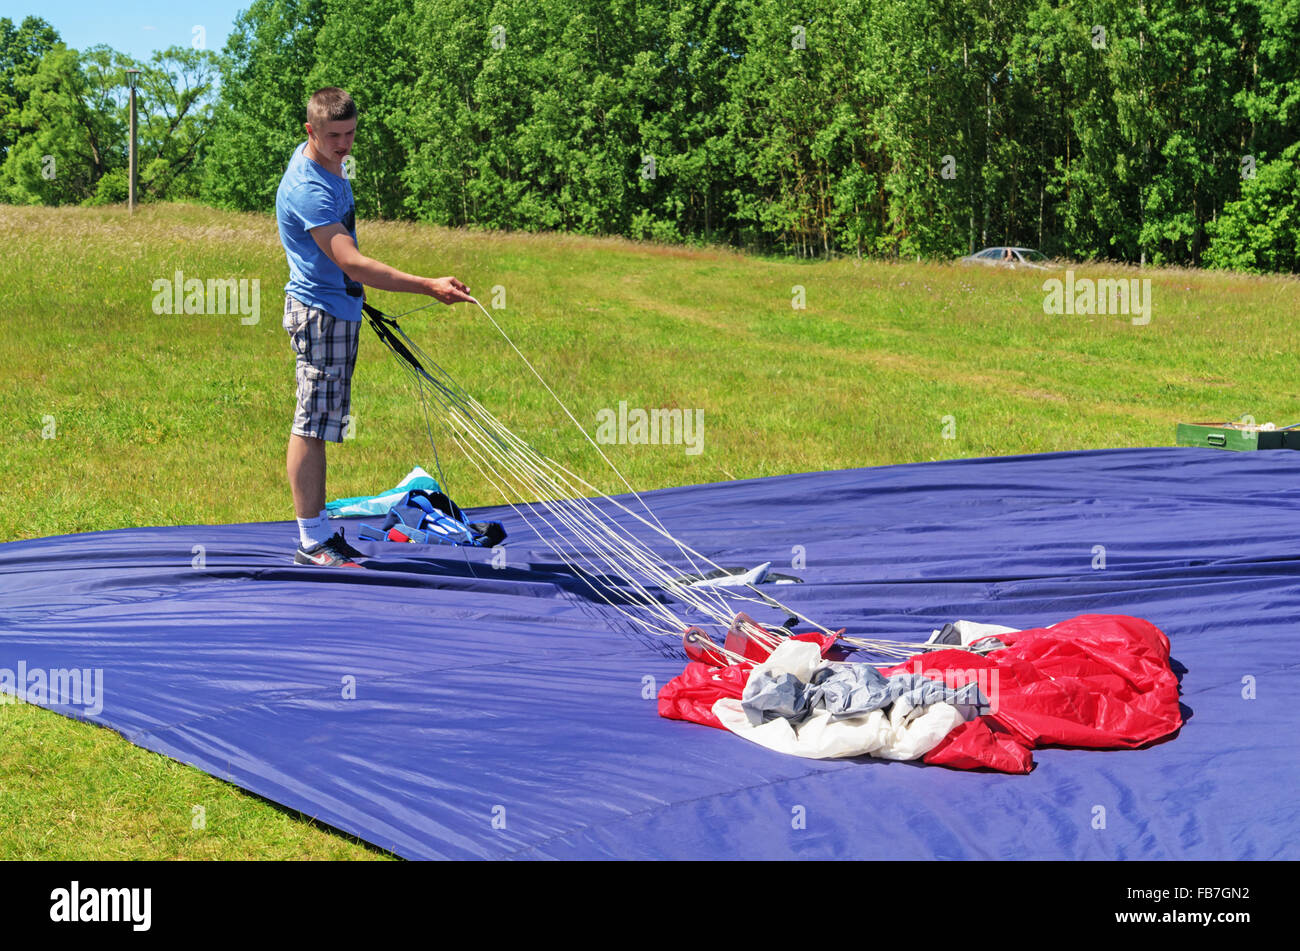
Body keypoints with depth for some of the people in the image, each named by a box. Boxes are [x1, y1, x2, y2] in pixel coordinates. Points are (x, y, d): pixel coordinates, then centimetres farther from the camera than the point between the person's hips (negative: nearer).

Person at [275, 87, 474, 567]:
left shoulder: (327, 161, 8)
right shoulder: (308, 189, -25)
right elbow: (350, 262, -32)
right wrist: (428, 287, -37)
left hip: (340, 309, 10)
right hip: (319, 312, -10)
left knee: (320, 425, 13)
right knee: (311, 427, -6)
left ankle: (319, 530, 19)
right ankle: (311, 543, -3)